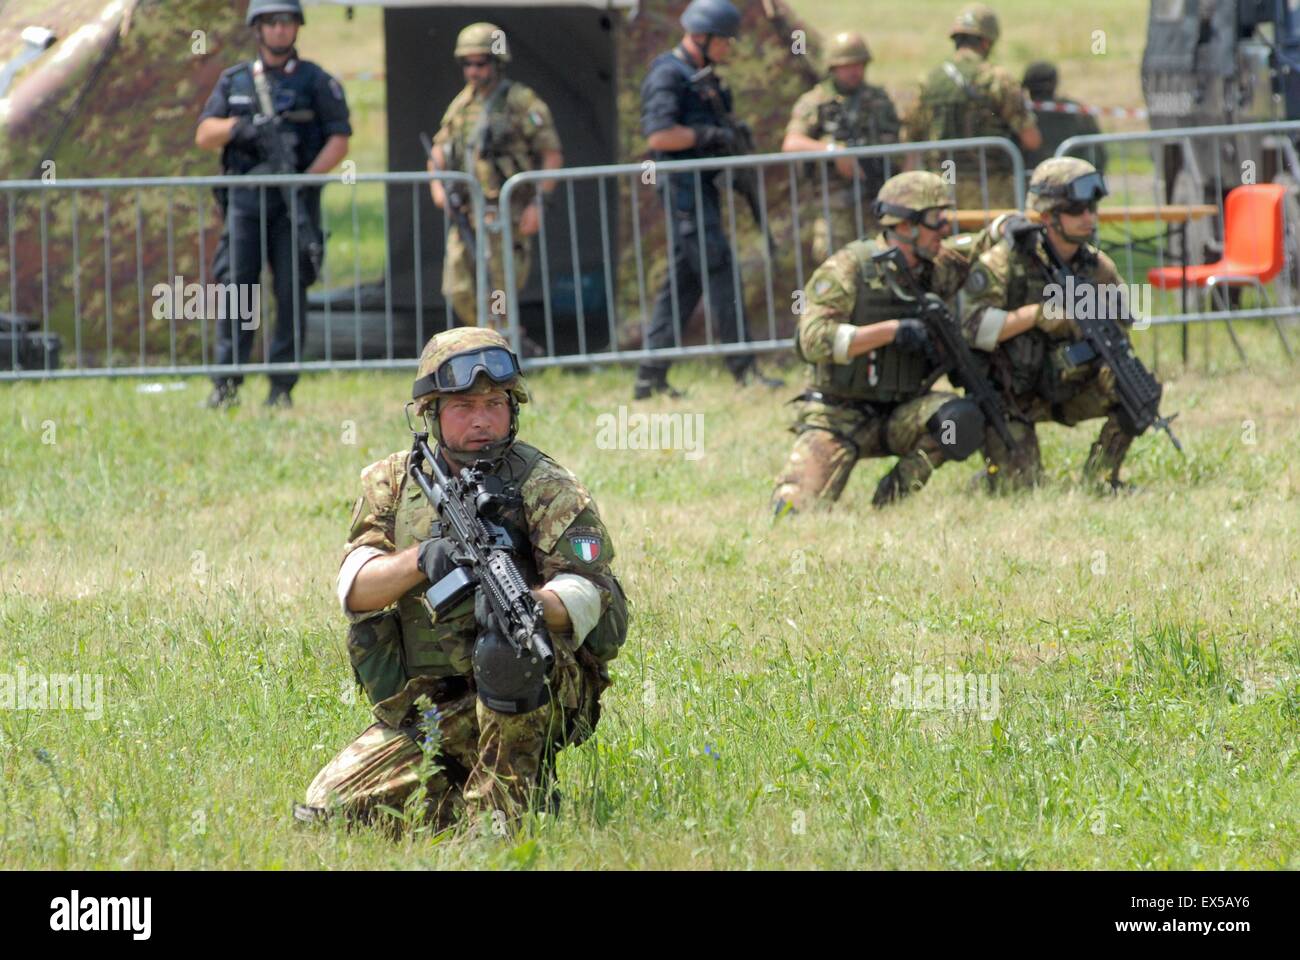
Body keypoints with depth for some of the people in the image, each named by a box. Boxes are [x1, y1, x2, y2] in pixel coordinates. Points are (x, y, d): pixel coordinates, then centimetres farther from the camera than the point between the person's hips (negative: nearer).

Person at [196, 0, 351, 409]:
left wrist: (307, 177, -14)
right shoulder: (234, 81, 13)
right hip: (245, 199, 2)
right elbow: (204, 136, 8)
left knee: (291, 291, -4)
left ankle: (282, 387, 1)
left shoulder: (316, 82, 5)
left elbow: (339, 140, 0)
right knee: (236, 286, -6)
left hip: (294, 204, -2)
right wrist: (238, 126, -12)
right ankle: (226, 383, -5)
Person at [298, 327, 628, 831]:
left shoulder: (546, 488, -5)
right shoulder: (393, 482, 6)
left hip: (526, 705, -4)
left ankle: (505, 806, -21)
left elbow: (587, 596, -16)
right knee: (323, 811, -11)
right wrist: (420, 560, -27)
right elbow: (354, 589, -6)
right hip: (417, 718, 4)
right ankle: (452, 798, 10)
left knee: (505, 646, -37)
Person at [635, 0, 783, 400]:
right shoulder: (668, 75, -12)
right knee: (719, 275, -10)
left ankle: (650, 377, 10)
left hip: (704, 187, 10)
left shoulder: (704, 78, 18)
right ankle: (743, 369, -9)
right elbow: (659, 135, -23)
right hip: (685, 188, -10)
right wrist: (710, 134, -17)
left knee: (682, 283, 9)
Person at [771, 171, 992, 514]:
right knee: (800, 511, -21)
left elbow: (984, 241, 14)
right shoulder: (848, 268, -15)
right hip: (838, 415, -5)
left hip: (898, 415, 5)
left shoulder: (934, 267, 2)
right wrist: (893, 330, -28)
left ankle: (893, 497, -5)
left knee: (962, 420, -25)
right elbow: (814, 340, -25)